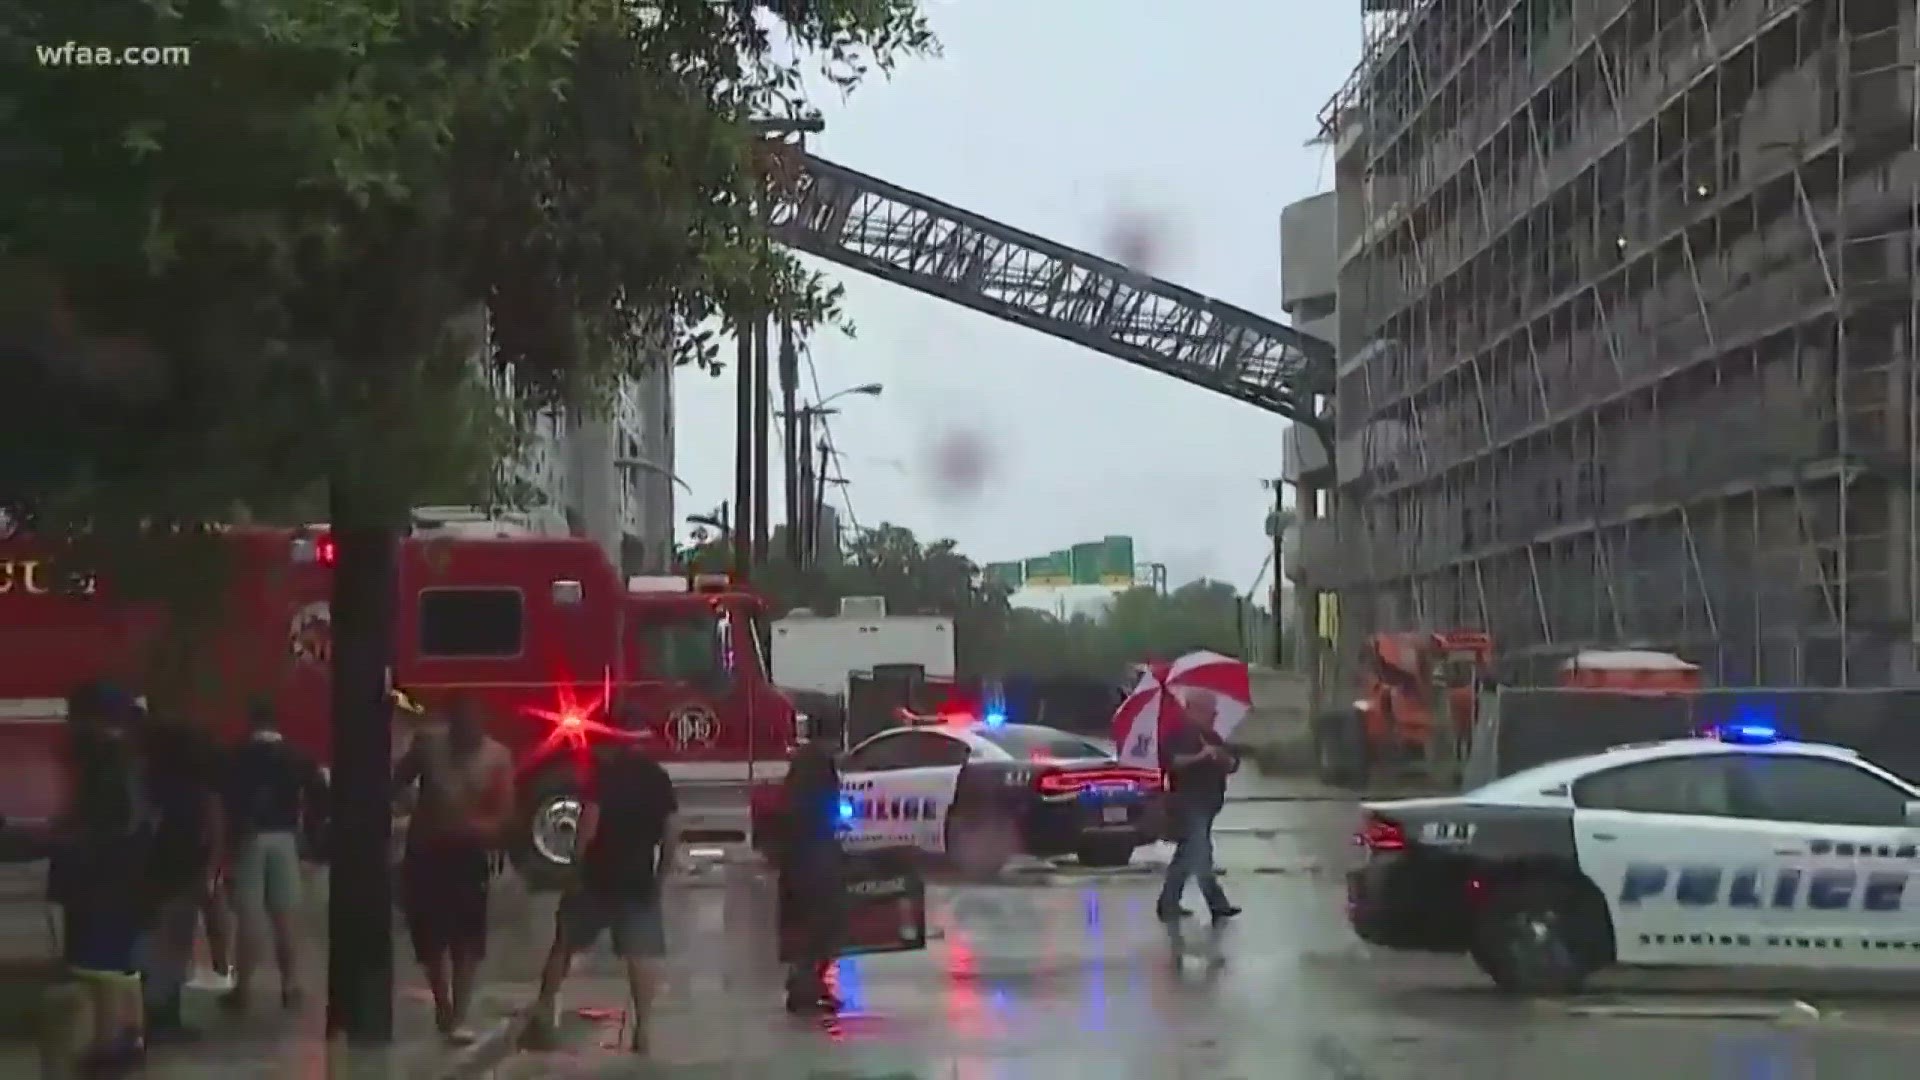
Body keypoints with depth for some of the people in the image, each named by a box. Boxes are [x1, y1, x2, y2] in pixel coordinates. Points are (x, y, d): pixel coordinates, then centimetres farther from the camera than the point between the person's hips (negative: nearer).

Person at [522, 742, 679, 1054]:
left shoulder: (603, 771, -7)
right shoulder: (656, 774, 6)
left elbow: (590, 820, -15)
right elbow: (672, 830, 5)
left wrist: (577, 863, -6)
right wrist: (660, 874, 12)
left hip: (599, 875, -3)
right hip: (640, 879, 3)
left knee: (564, 943, 13)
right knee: (640, 956, 1)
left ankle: (545, 1012, 16)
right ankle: (641, 1031, -3)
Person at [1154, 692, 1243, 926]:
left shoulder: (1211, 737, 18)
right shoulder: (1179, 733, -7)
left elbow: (1233, 764, 16)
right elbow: (1169, 760, -22)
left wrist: (1226, 760, -8)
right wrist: (1199, 757, -29)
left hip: (1205, 805, 10)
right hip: (1188, 804, -10)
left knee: (1188, 855, 14)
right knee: (1200, 855, -10)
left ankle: (1168, 905, 21)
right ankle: (1217, 906, -10)